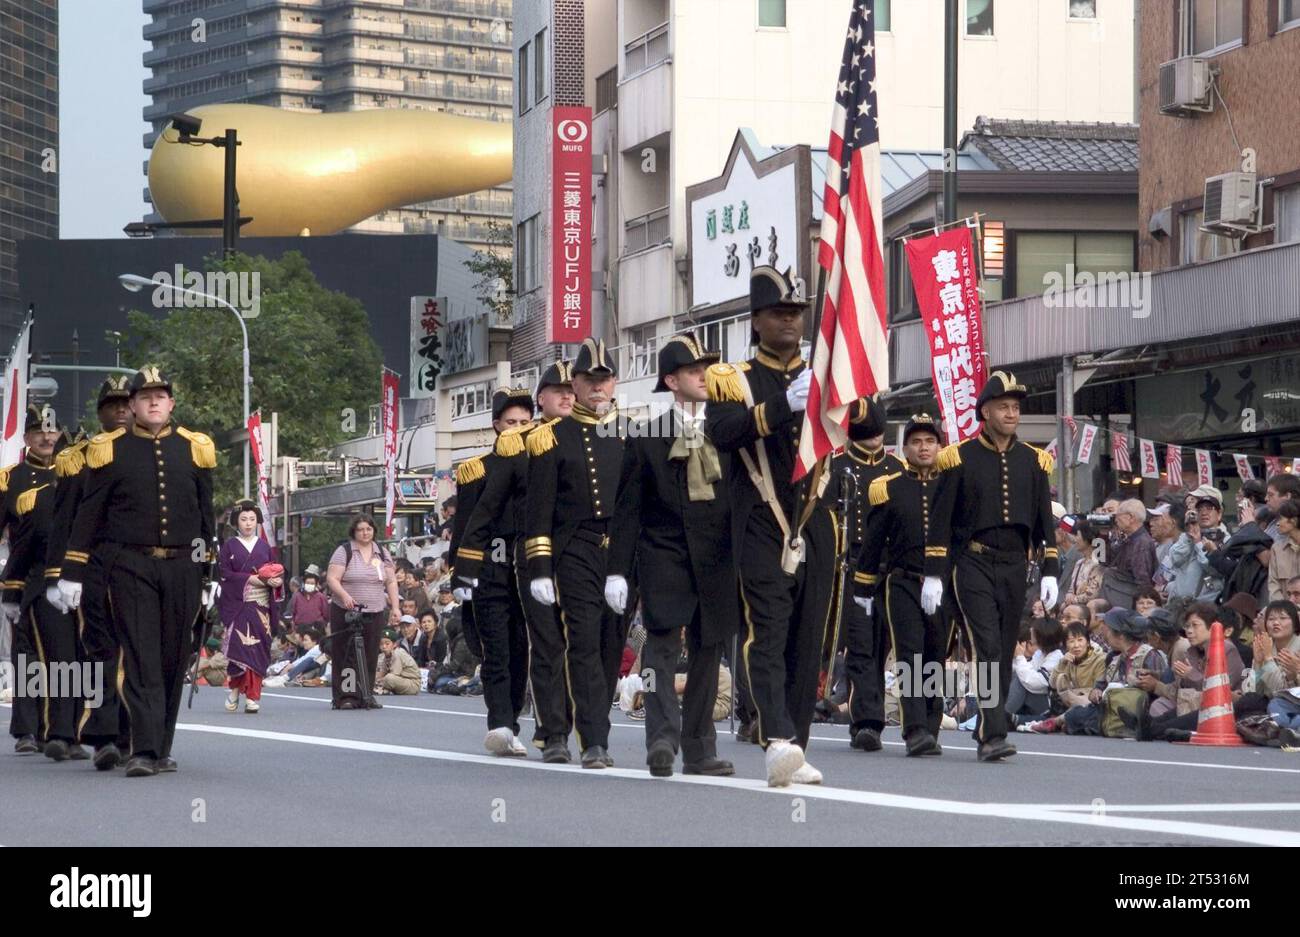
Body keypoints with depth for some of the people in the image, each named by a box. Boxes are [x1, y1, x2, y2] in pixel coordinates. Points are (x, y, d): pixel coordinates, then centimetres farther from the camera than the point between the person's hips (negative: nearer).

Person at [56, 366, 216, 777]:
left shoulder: (194, 448, 10)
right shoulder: (111, 450, 3)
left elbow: (206, 515, 15)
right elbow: (88, 513, 5)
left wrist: (211, 573, 13)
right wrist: (71, 572, 2)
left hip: (182, 568, 3)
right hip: (130, 568, -3)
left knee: (173, 660, 6)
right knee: (140, 658, -10)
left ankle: (162, 748, 16)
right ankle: (144, 752, -16)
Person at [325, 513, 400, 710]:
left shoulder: (382, 553, 12)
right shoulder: (344, 551, -2)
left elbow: (391, 581, 14)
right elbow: (332, 578, -9)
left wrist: (394, 607, 5)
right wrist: (344, 595, -25)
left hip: (374, 614, 4)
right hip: (346, 612, -4)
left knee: (370, 657, 2)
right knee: (346, 656, -6)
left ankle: (364, 696, 7)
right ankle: (345, 697, -5)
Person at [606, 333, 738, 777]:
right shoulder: (645, 437, 3)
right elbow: (627, 509, 1)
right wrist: (617, 570, -4)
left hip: (717, 560, 3)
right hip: (664, 555, -3)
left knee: (708, 652, 6)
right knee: (663, 642, -16)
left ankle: (699, 750, 11)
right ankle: (663, 739, -24)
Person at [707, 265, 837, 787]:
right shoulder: (734, 380, 4)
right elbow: (721, 432, -16)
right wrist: (783, 404, -26)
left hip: (817, 529, 4)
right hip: (762, 529, -4)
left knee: (807, 643, 4)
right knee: (766, 633, -16)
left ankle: (793, 752, 8)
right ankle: (777, 741, -29)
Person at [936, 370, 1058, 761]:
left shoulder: (1033, 461, 10)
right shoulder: (960, 458, -1)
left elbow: (1044, 520, 12)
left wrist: (1049, 572, 5)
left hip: (1014, 567, 4)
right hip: (973, 565, -4)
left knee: (1005, 653, 7)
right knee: (986, 647, -16)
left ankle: (986, 735, 16)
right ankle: (994, 734, -21)